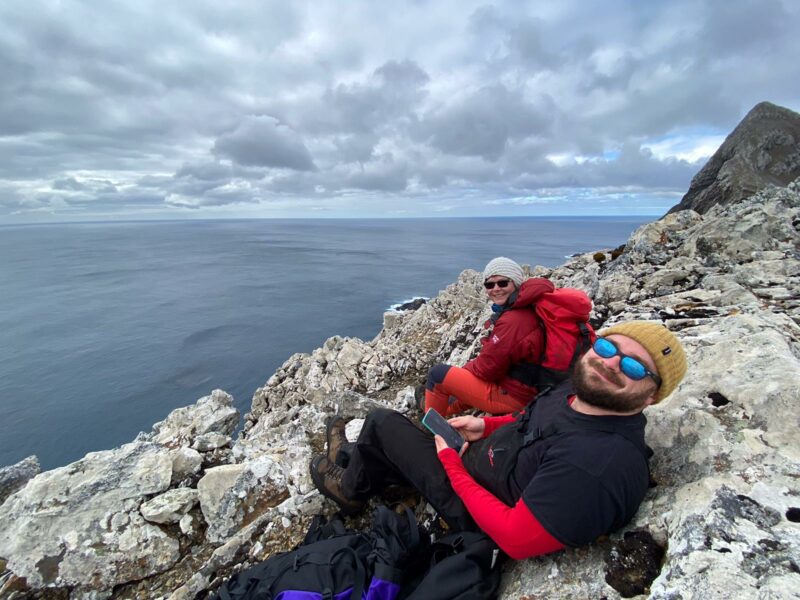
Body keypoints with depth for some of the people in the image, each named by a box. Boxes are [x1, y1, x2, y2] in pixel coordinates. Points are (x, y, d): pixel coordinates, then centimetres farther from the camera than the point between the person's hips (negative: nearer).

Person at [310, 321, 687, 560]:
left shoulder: (598, 464, -36)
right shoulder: (580, 392, -9)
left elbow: (515, 539, -31)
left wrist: (452, 462, -23)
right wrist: (486, 426, -4)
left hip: (471, 510, -7)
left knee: (382, 421, 3)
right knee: (388, 452, 18)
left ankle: (350, 488, 33)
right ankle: (351, 462, 50)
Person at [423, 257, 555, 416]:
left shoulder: (513, 320, -28)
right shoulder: (525, 311, 2)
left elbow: (488, 367, -21)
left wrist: (465, 368, -1)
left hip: (511, 396, -9)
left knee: (438, 374, -3)